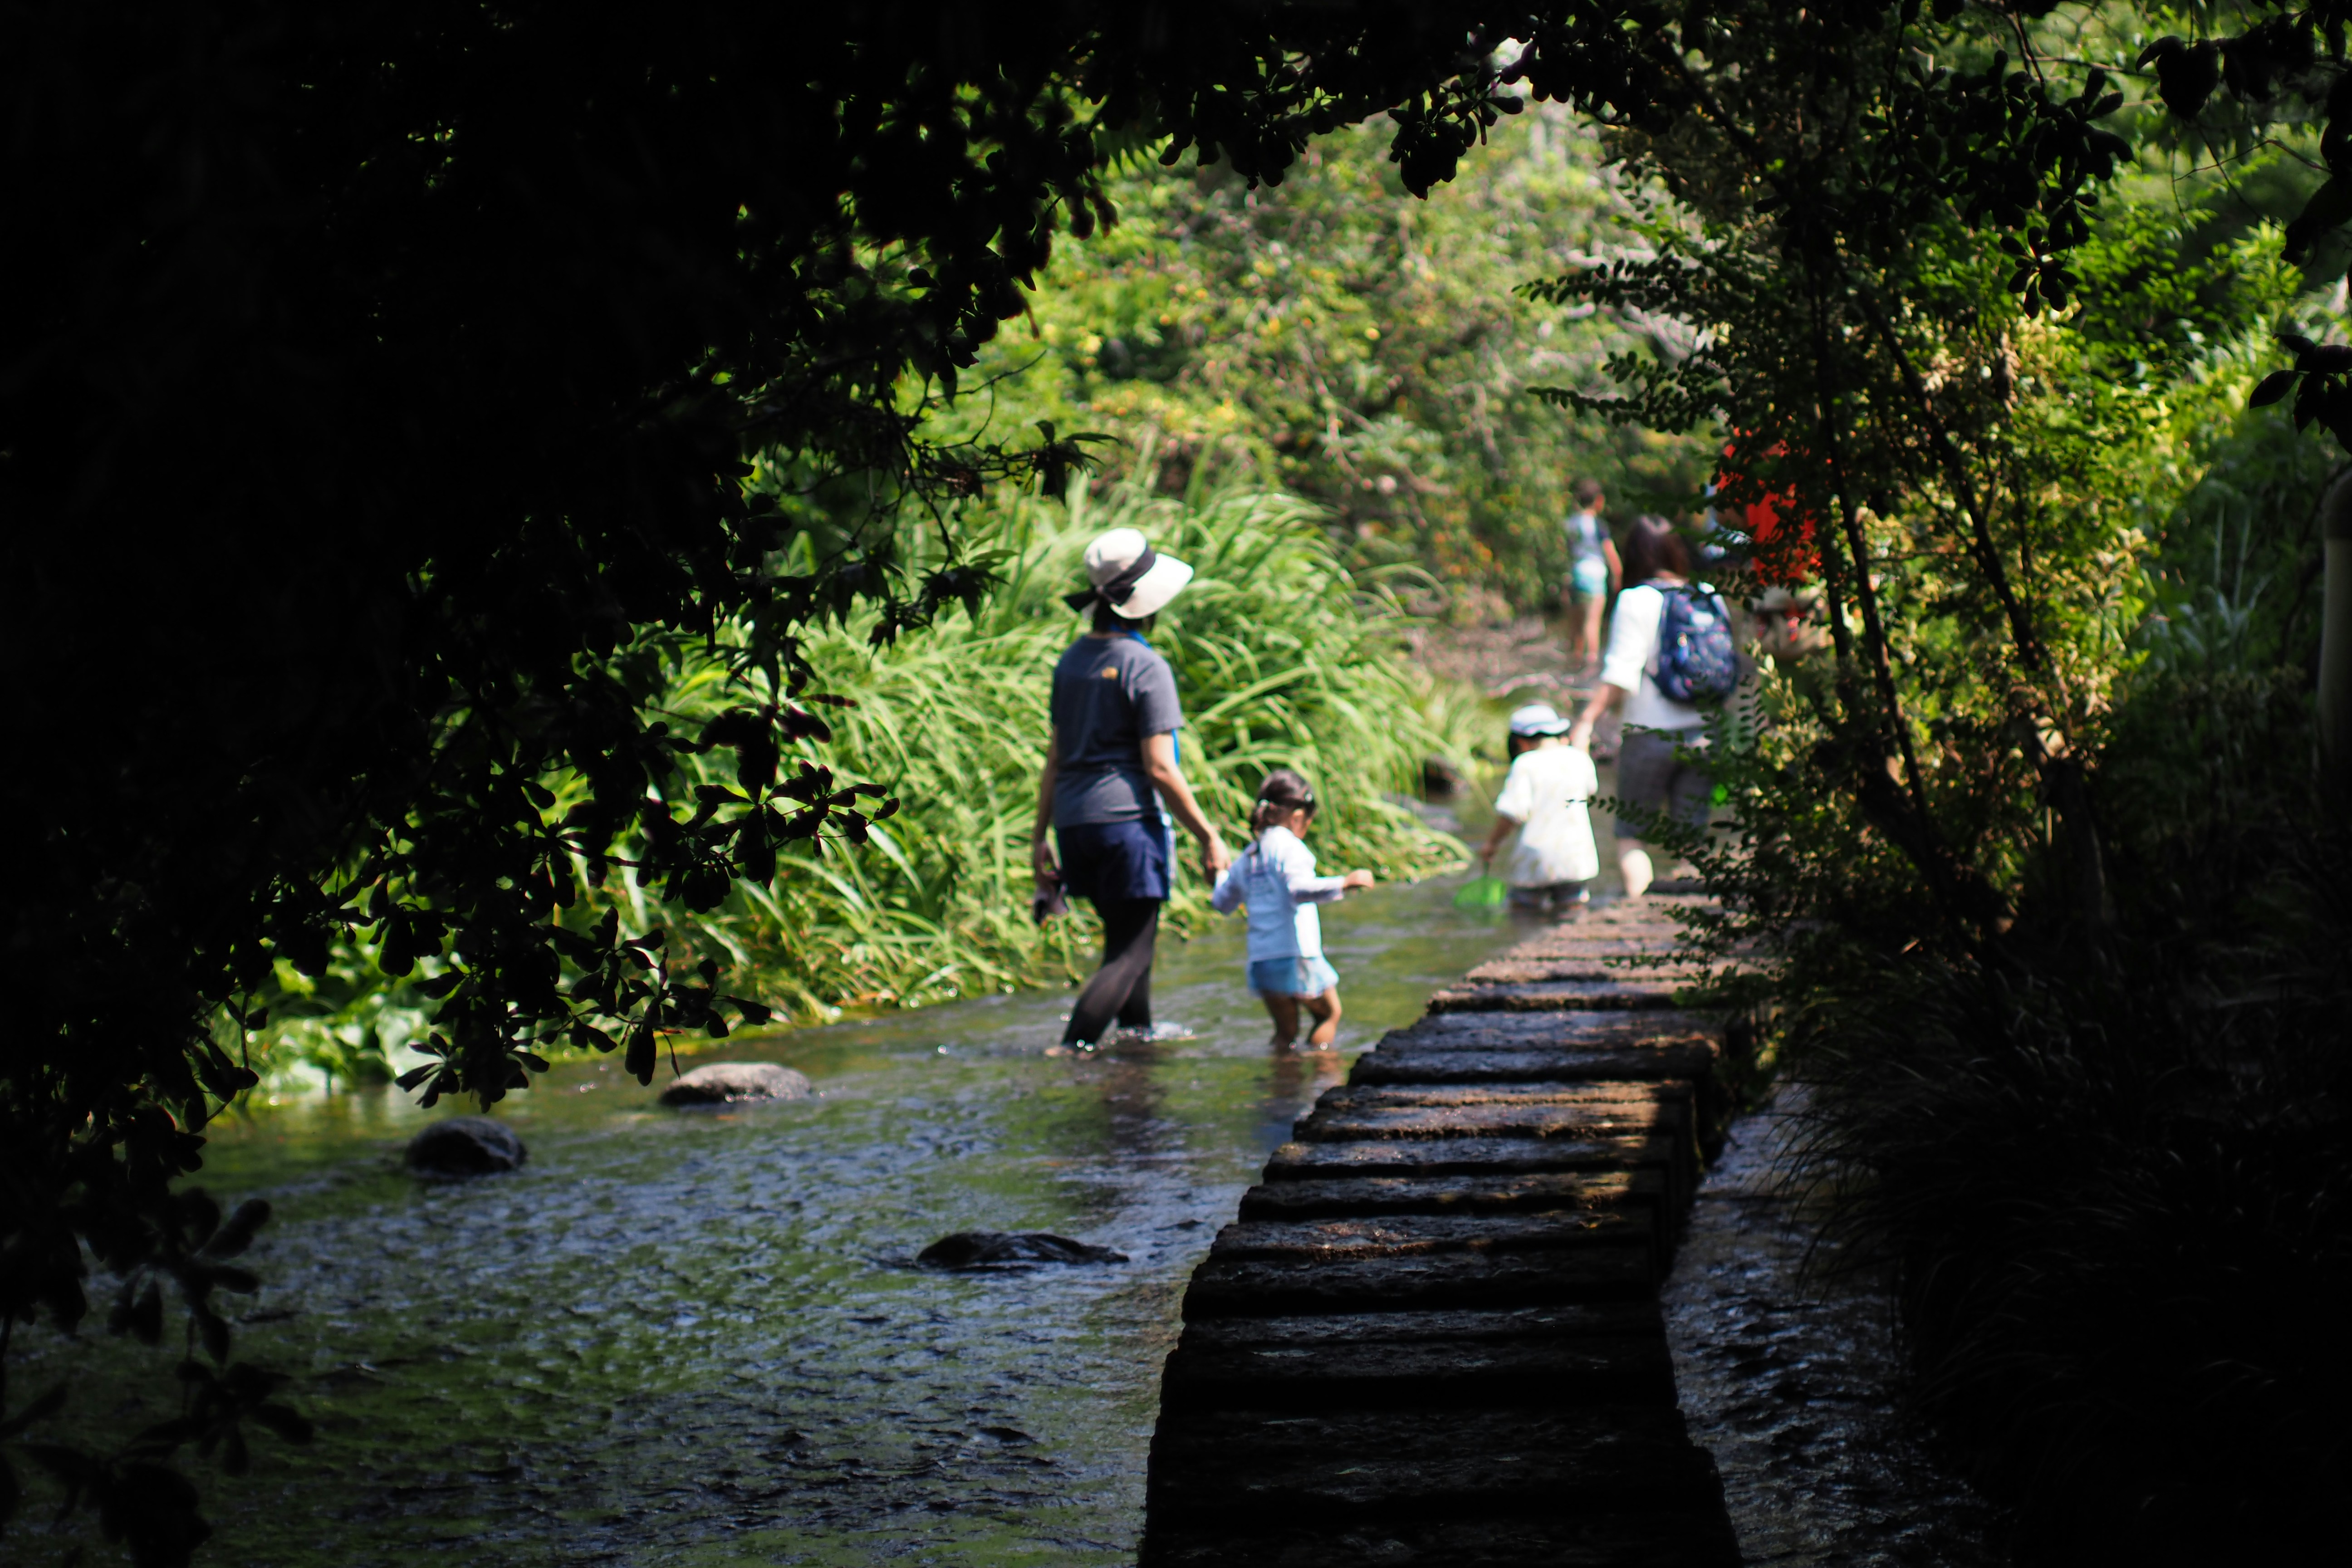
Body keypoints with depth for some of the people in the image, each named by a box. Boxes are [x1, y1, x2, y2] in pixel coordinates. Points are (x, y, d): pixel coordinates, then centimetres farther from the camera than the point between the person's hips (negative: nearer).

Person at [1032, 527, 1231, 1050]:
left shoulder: (1073, 661, 12)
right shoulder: (1146, 667, -10)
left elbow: (1055, 757, 15)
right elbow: (1160, 768, -13)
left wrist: (1040, 837, 19)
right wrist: (1209, 838, -7)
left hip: (1074, 823, 8)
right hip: (1126, 818, -8)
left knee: (1128, 938, 25)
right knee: (1129, 954, -5)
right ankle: (1071, 1051, -18)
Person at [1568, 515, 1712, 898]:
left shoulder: (1636, 601, -9)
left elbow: (1621, 673, -15)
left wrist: (1587, 720, -13)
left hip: (1650, 734, -4)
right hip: (1702, 735, 4)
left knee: (1630, 835, 6)